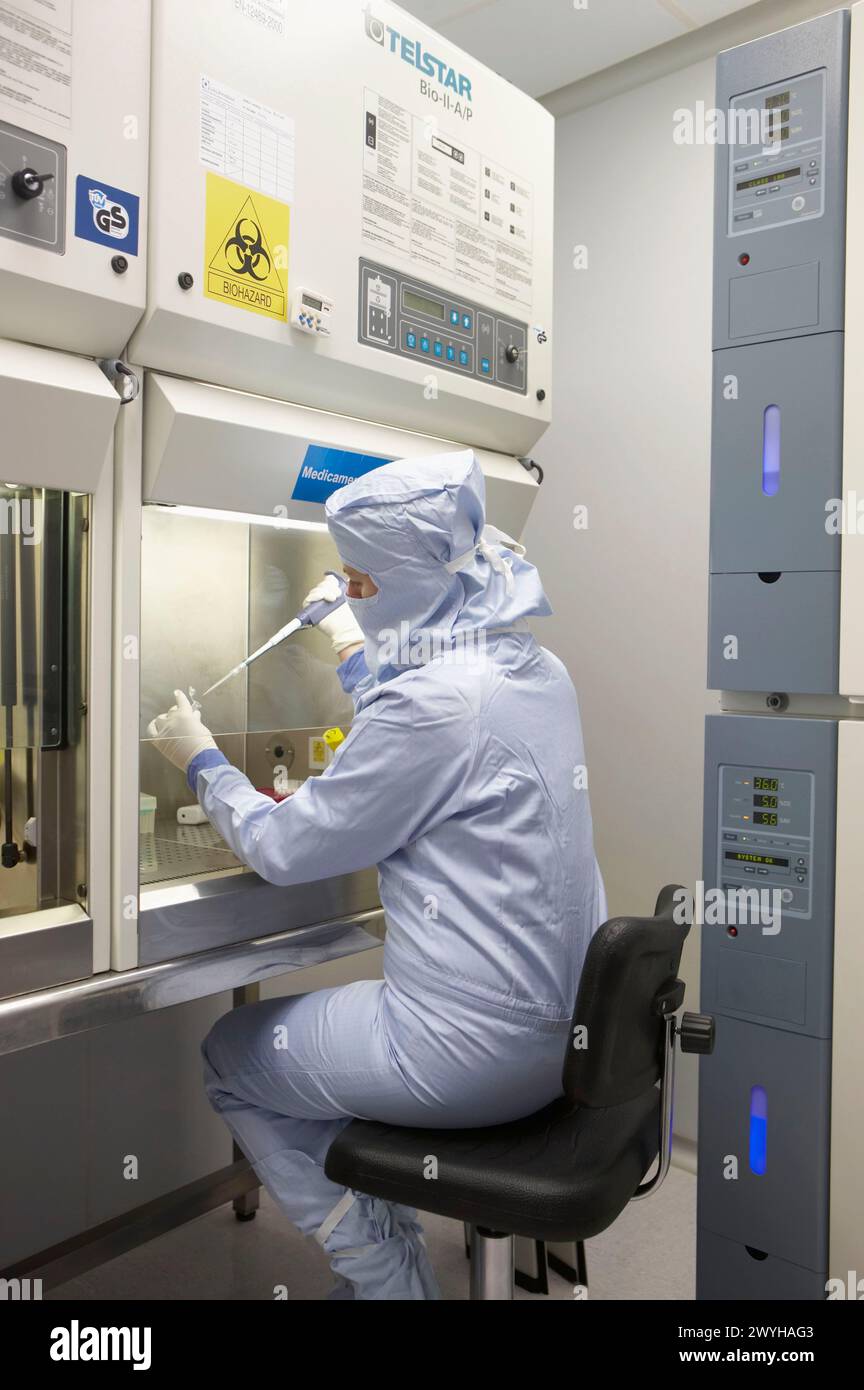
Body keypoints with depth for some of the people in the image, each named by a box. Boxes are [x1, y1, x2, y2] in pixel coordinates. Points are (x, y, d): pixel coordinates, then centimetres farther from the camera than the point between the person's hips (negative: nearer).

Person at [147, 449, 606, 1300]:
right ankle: (390, 1267, 36)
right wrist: (363, 664, 33)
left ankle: (382, 1276, 24)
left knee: (231, 1056, 15)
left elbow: (285, 849, -14)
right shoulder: (538, 670, 2)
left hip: (476, 1054, -9)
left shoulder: (430, 702, -25)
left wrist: (202, 763, 4)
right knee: (303, 1024, 30)